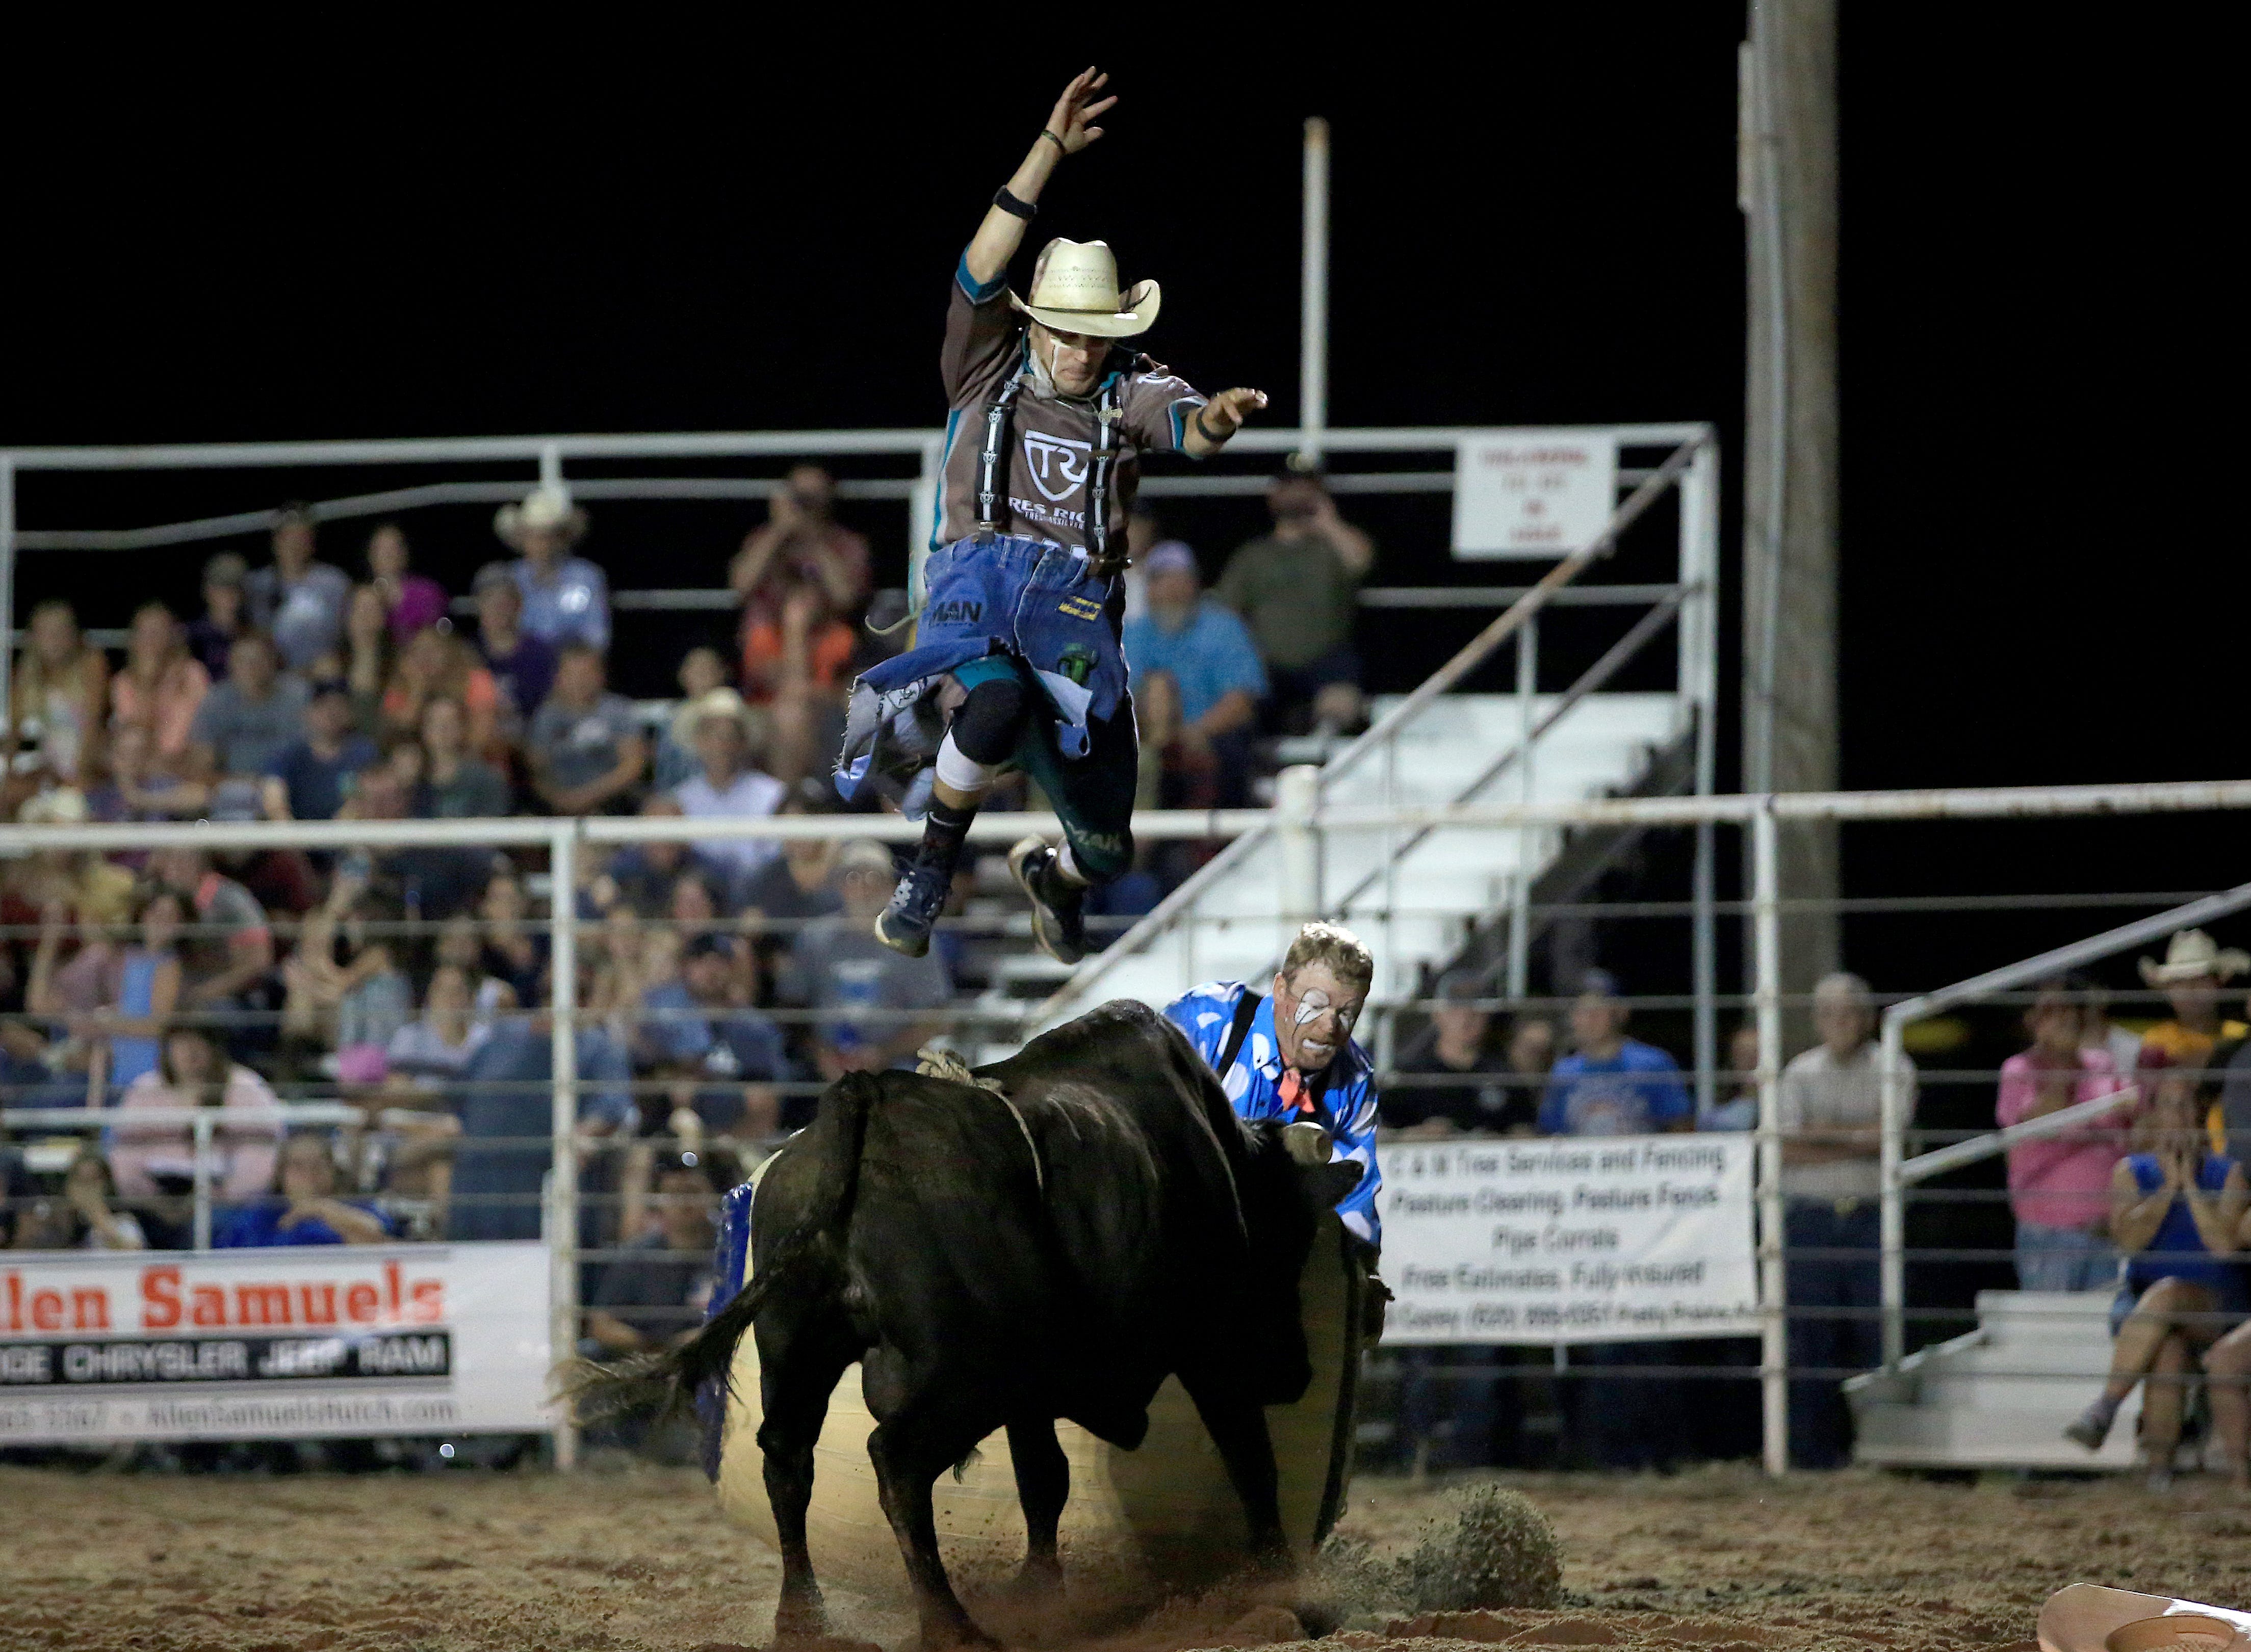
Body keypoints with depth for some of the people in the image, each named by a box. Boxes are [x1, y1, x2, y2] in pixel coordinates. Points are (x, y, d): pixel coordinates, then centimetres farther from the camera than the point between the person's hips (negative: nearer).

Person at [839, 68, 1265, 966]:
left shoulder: (1128, 392, 6)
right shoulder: (991, 372, 5)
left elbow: (1186, 427, -16)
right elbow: (982, 272, -10)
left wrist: (1219, 417, -42)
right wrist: (1050, 150, -16)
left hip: (1078, 613, 2)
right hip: (978, 586, -2)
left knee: (1109, 850, 4)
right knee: (997, 705, -39)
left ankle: (1050, 875, 44)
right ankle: (930, 875, -14)